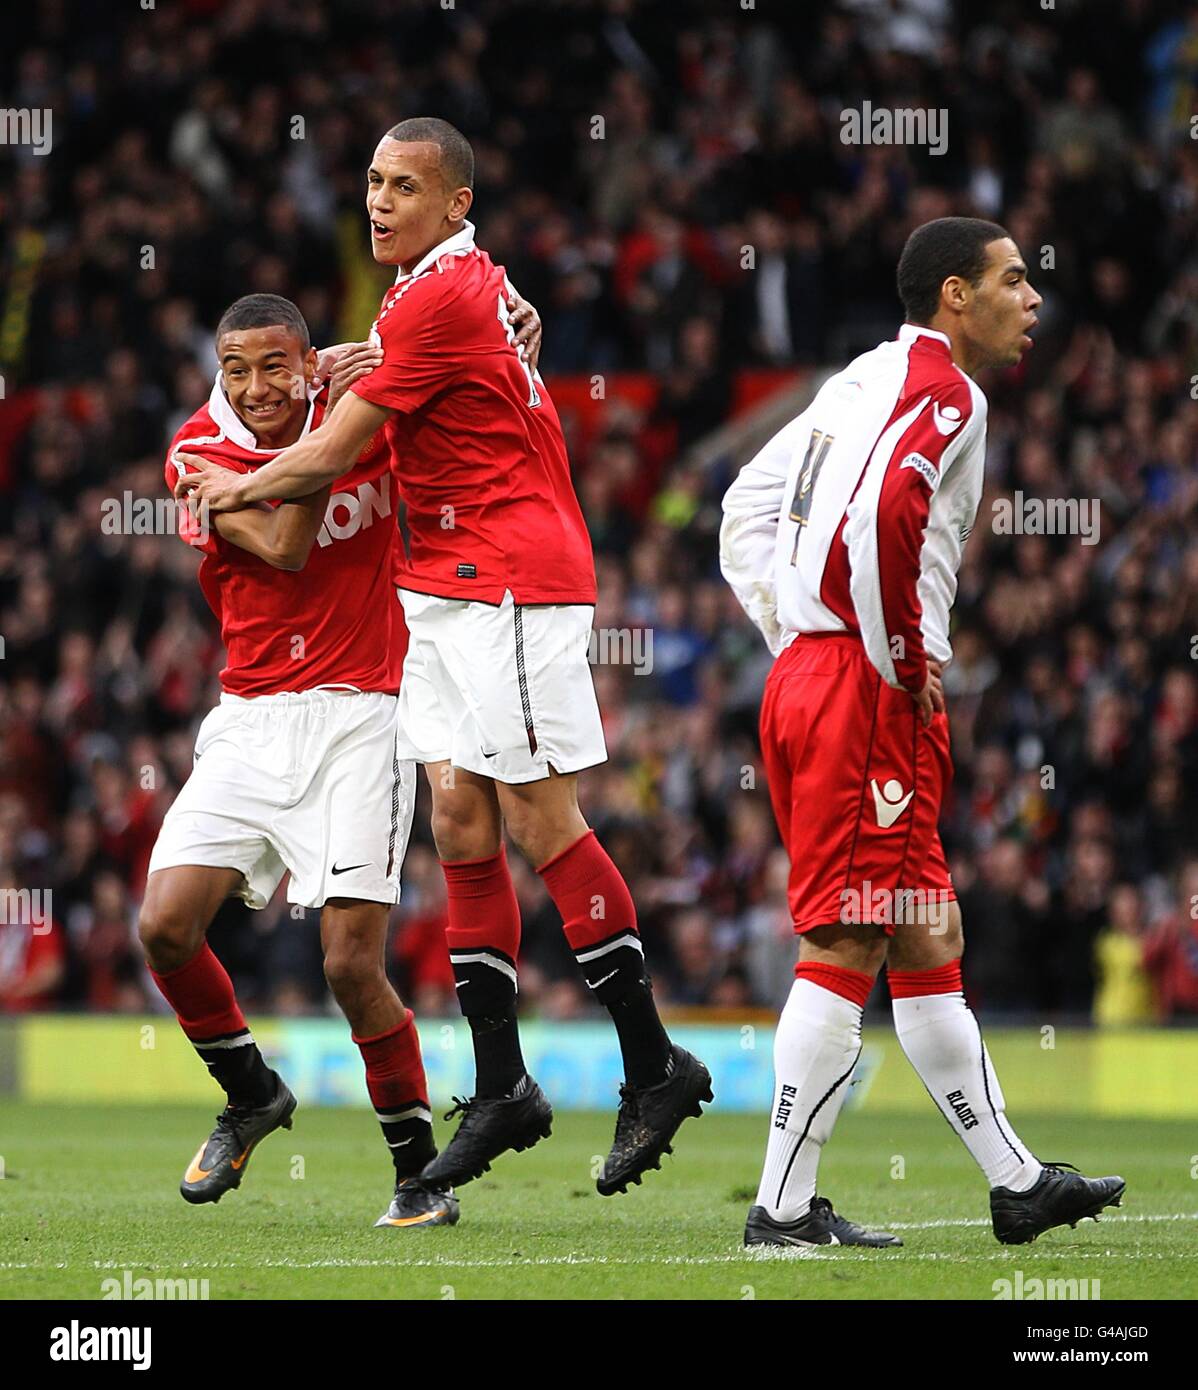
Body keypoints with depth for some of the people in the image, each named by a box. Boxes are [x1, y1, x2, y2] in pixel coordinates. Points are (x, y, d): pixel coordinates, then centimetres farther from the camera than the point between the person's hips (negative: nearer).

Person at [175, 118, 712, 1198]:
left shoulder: (440, 299, -15)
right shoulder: (469, 283, 14)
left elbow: (329, 458, -10)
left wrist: (236, 490, 7)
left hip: (507, 578, -10)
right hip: (451, 587, 10)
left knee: (542, 822, -9)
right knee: (461, 818, 6)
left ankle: (654, 1066, -2)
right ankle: (501, 1089, 8)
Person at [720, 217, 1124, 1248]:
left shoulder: (867, 380, 20)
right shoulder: (945, 391, -9)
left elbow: (749, 507, 23)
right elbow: (883, 510, -28)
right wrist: (904, 659, -18)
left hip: (806, 671, 10)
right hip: (869, 691, -10)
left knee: (927, 946, 14)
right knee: (848, 947, -7)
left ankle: (1015, 1183, 20)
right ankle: (784, 1208, -7)